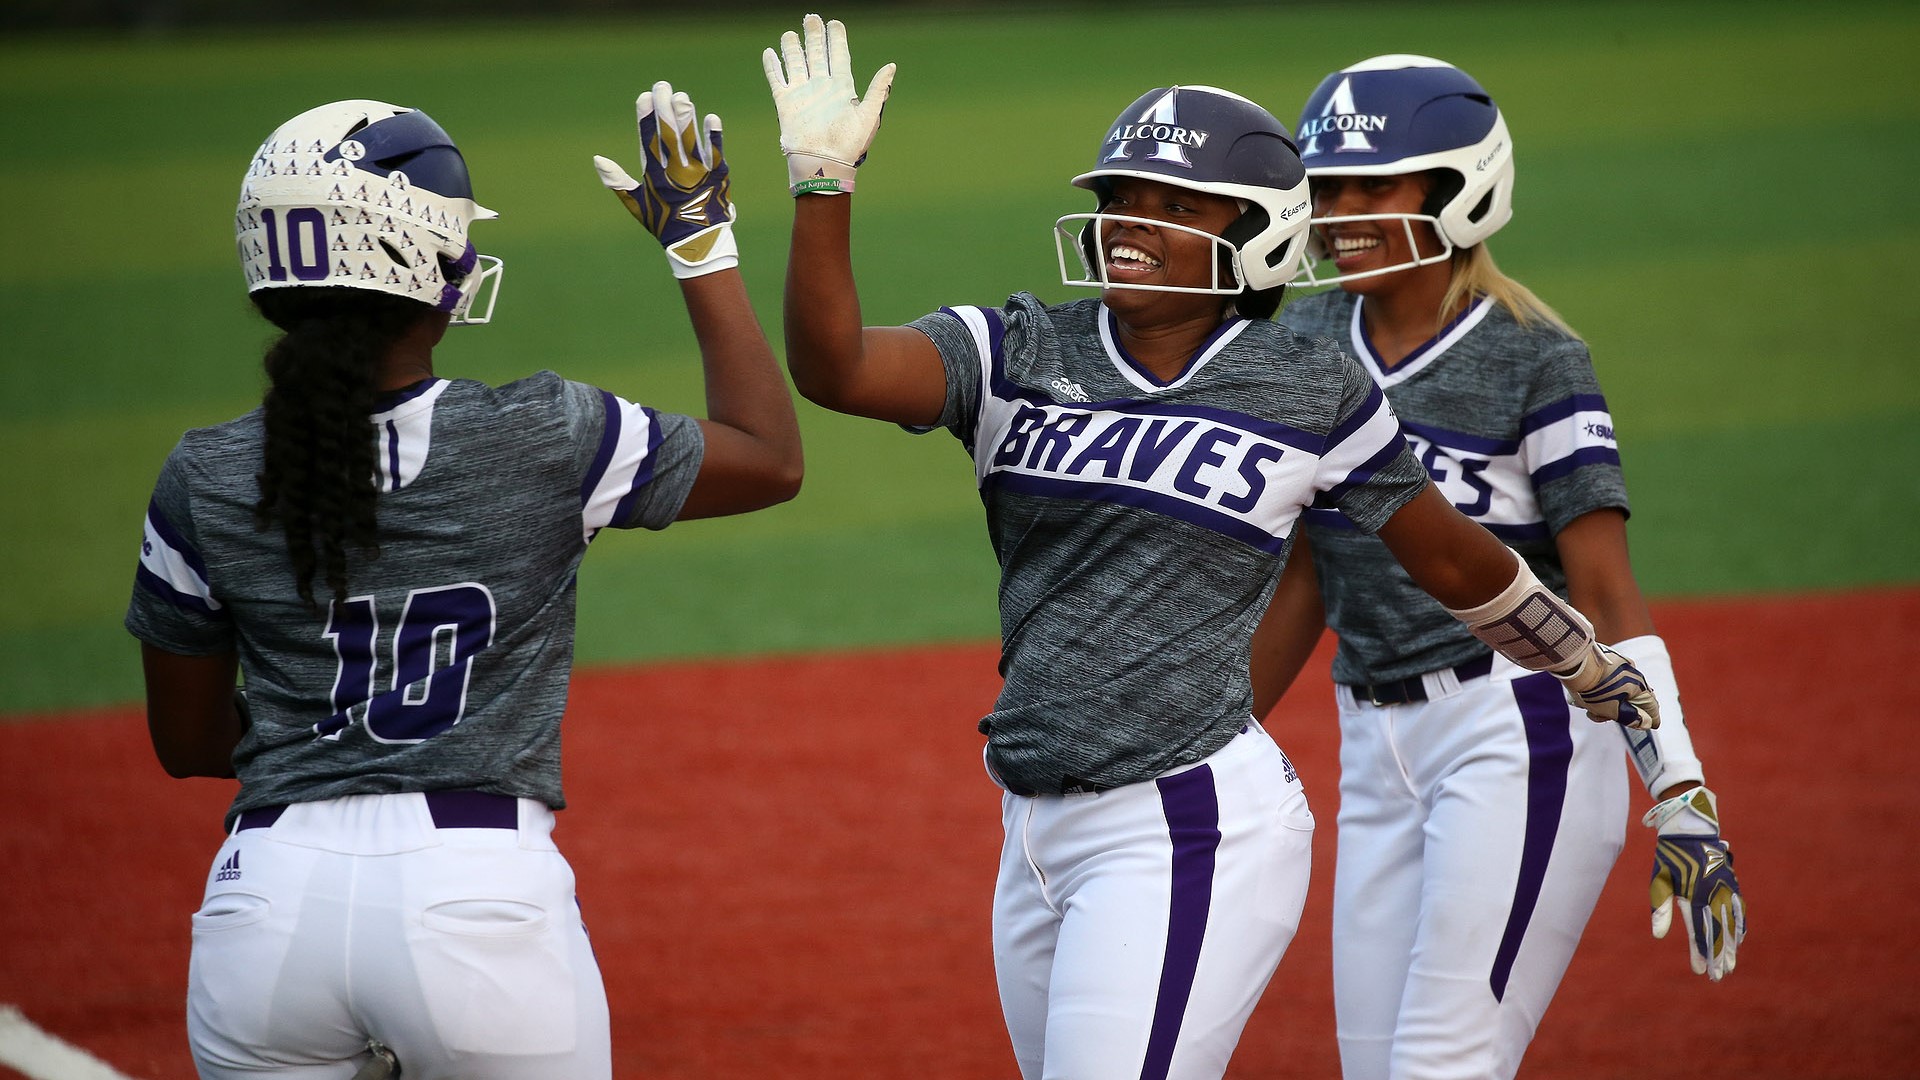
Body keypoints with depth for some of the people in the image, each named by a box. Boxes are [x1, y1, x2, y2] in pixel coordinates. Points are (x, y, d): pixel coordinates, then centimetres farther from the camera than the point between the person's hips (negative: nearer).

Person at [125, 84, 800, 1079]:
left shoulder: (203, 484, 1)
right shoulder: (544, 441, -6)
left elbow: (187, 741, 12)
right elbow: (770, 458, 11)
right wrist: (701, 242, 17)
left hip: (271, 896, 2)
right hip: (480, 893, -2)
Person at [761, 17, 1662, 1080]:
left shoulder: (1310, 394, -1)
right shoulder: (1015, 354, 5)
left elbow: (1454, 559, 12)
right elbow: (834, 367, -11)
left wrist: (1600, 676, 23)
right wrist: (821, 183, -22)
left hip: (1191, 836, -5)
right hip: (1040, 834, 5)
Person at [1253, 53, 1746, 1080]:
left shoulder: (1533, 358, -8)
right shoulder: (1308, 341, 9)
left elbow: (1606, 592, -11)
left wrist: (1680, 796, -18)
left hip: (1521, 734, -7)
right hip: (1374, 750, 7)